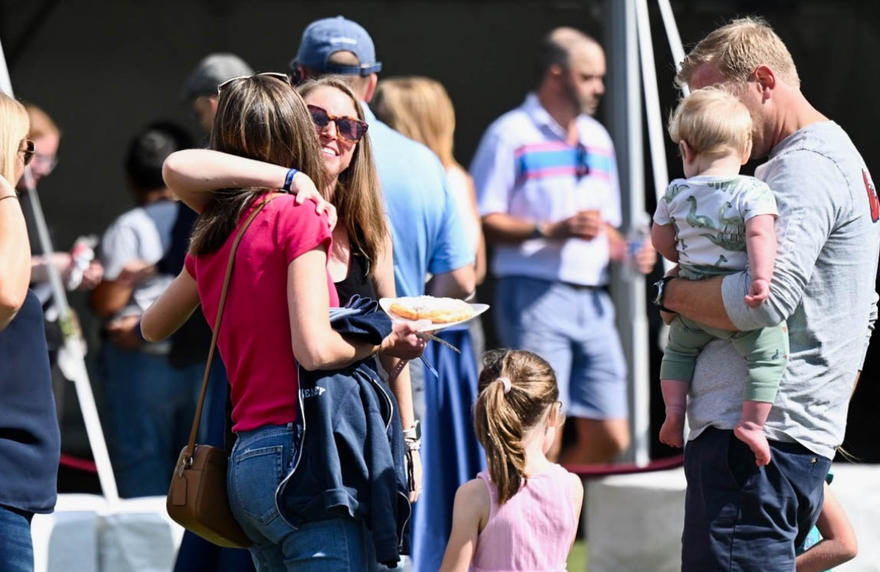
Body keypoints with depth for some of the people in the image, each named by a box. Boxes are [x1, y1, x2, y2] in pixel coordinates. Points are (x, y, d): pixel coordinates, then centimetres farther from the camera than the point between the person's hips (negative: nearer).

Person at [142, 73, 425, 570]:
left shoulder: (212, 236, 14)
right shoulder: (298, 218, -7)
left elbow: (153, 326, 31)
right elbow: (315, 349, -15)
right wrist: (384, 341, 2)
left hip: (244, 461, 8)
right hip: (300, 453, -8)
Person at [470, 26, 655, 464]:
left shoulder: (597, 139, 20)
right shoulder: (511, 134, -3)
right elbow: (483, 223, -9)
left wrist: (626, 250, 7)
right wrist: (552, 231, -18)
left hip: (592, 301, 7)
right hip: (535, 296, -7)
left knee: (609, 439, 2)